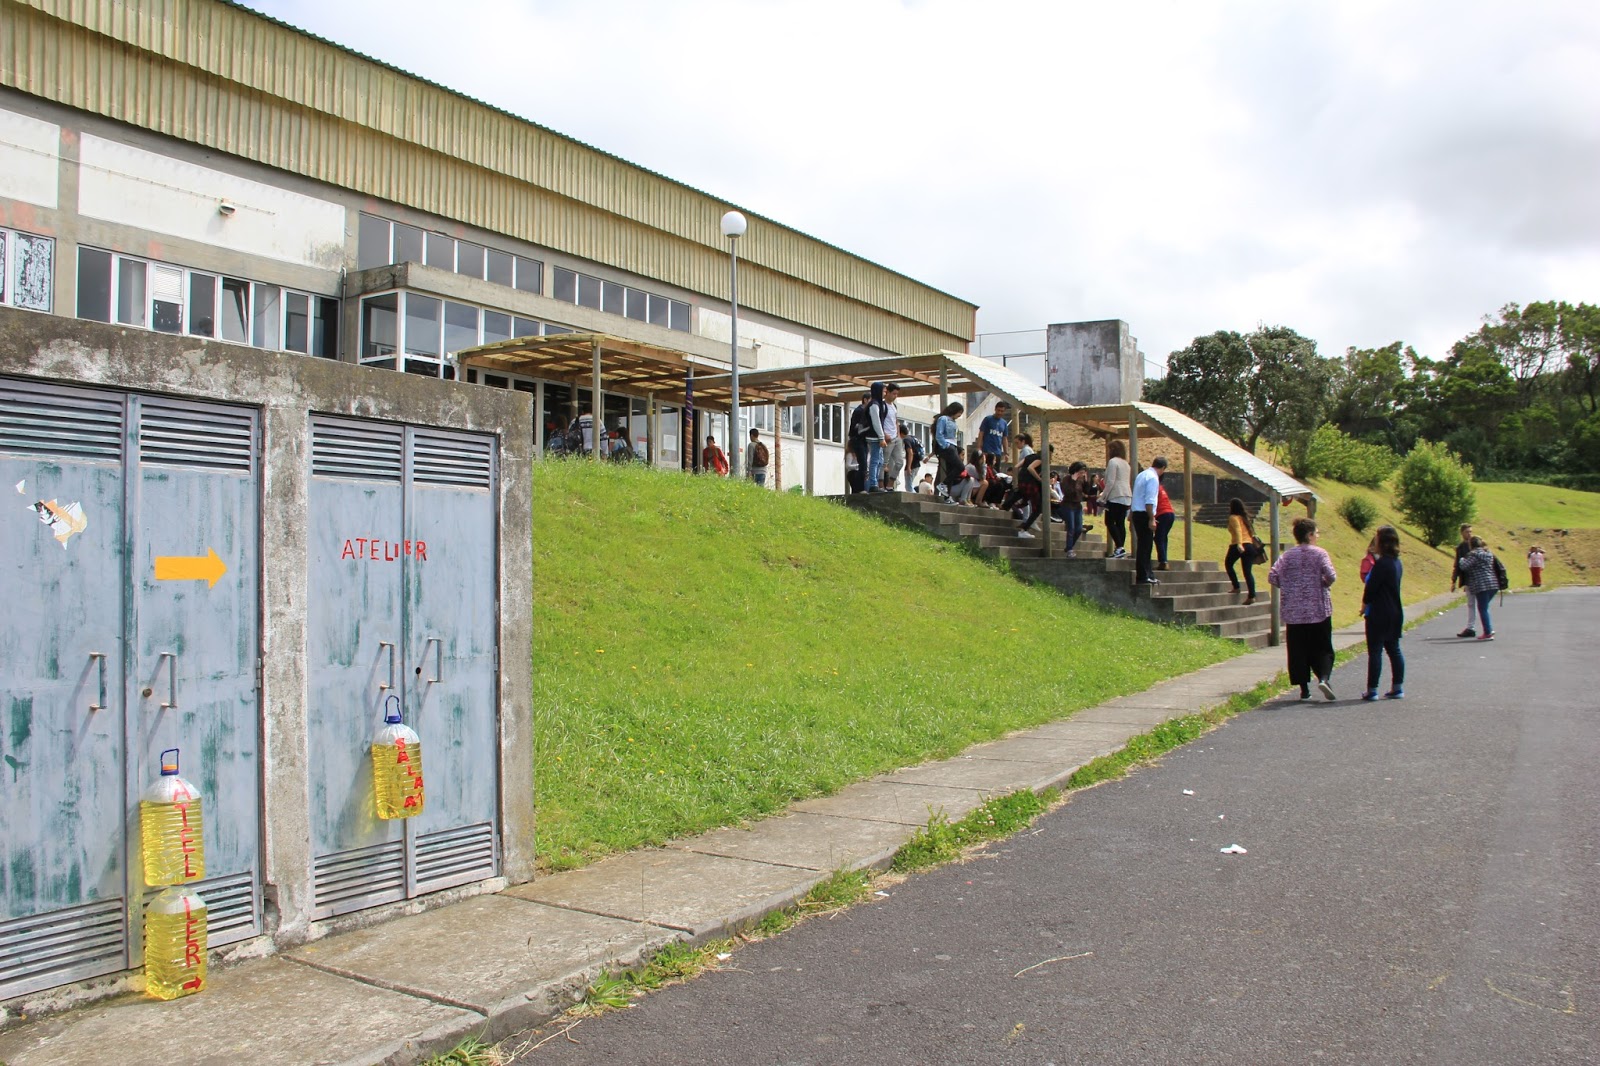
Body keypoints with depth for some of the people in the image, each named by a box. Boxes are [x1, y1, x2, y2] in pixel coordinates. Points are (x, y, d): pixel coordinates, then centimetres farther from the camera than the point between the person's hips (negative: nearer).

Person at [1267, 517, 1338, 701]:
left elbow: (1272, 577, -5)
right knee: (1322, 649, 6)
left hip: (1294, 611, 2)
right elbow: (1330, 576, -16)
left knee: (1298, 650, 7)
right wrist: (1324, 585, 4)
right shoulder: (1319, 553, -5)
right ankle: (1323, 678, -16)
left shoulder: (1287, 556, 4)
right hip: (1318, 610, -2)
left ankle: (1304, 689, 7)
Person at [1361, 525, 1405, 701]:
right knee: (1393, 649, 13)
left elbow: (1371, 587, -16)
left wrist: (1364, 604, -1)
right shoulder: (1396, 561, 8)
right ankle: (1398, 688, 16)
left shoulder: (1382, 563, -19)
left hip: (1379, 614, -9)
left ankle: (1372, 690, 0)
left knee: (1375, 651, -3)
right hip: (1395, 612, 9)